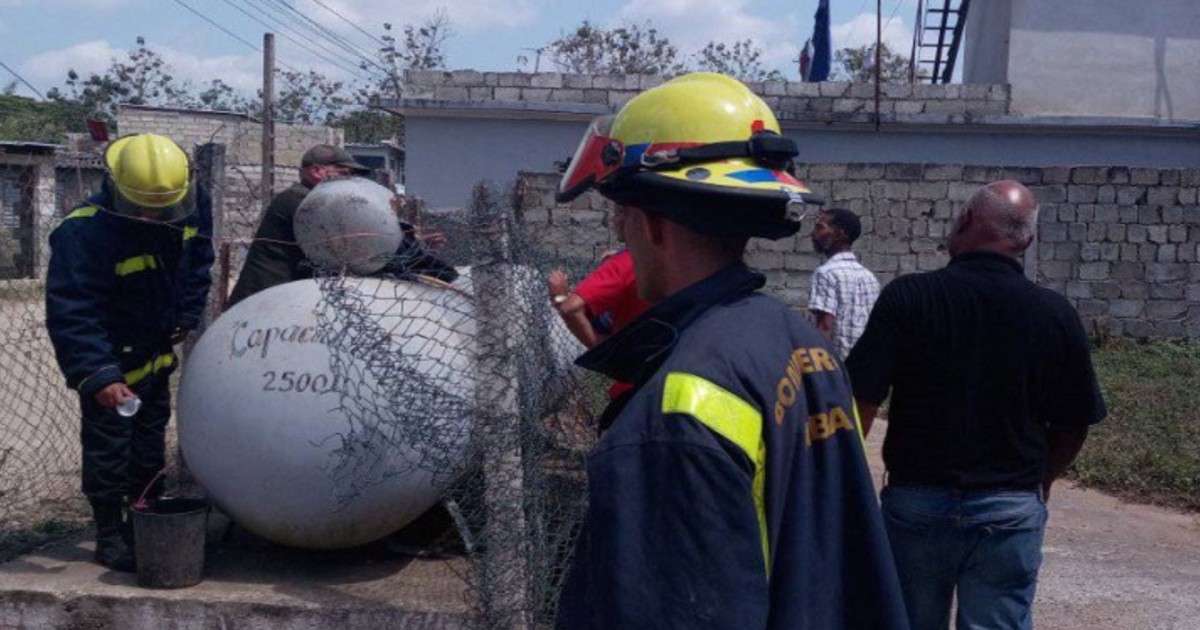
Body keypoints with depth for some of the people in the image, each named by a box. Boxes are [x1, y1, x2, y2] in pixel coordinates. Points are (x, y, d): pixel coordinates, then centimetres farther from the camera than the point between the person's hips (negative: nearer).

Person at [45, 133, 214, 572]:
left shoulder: (192, 207, -15)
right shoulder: (85, 230, -33)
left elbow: (197, 263, 5)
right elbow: (70, 311, -35)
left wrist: (186, 317, 0)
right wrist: (96, 375, -43)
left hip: (156, 351, 6)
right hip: (109, 356, -6)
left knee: (150, 440, 18)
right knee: (107, 446, -1)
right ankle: (110, 536, 13)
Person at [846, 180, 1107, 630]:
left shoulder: (907, 296, -11)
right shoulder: (1056, 315, -5)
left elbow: (861, 403, -13)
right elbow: (1074, 425, 3)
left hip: (915, 503, 0)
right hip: (1011, 511, 1)